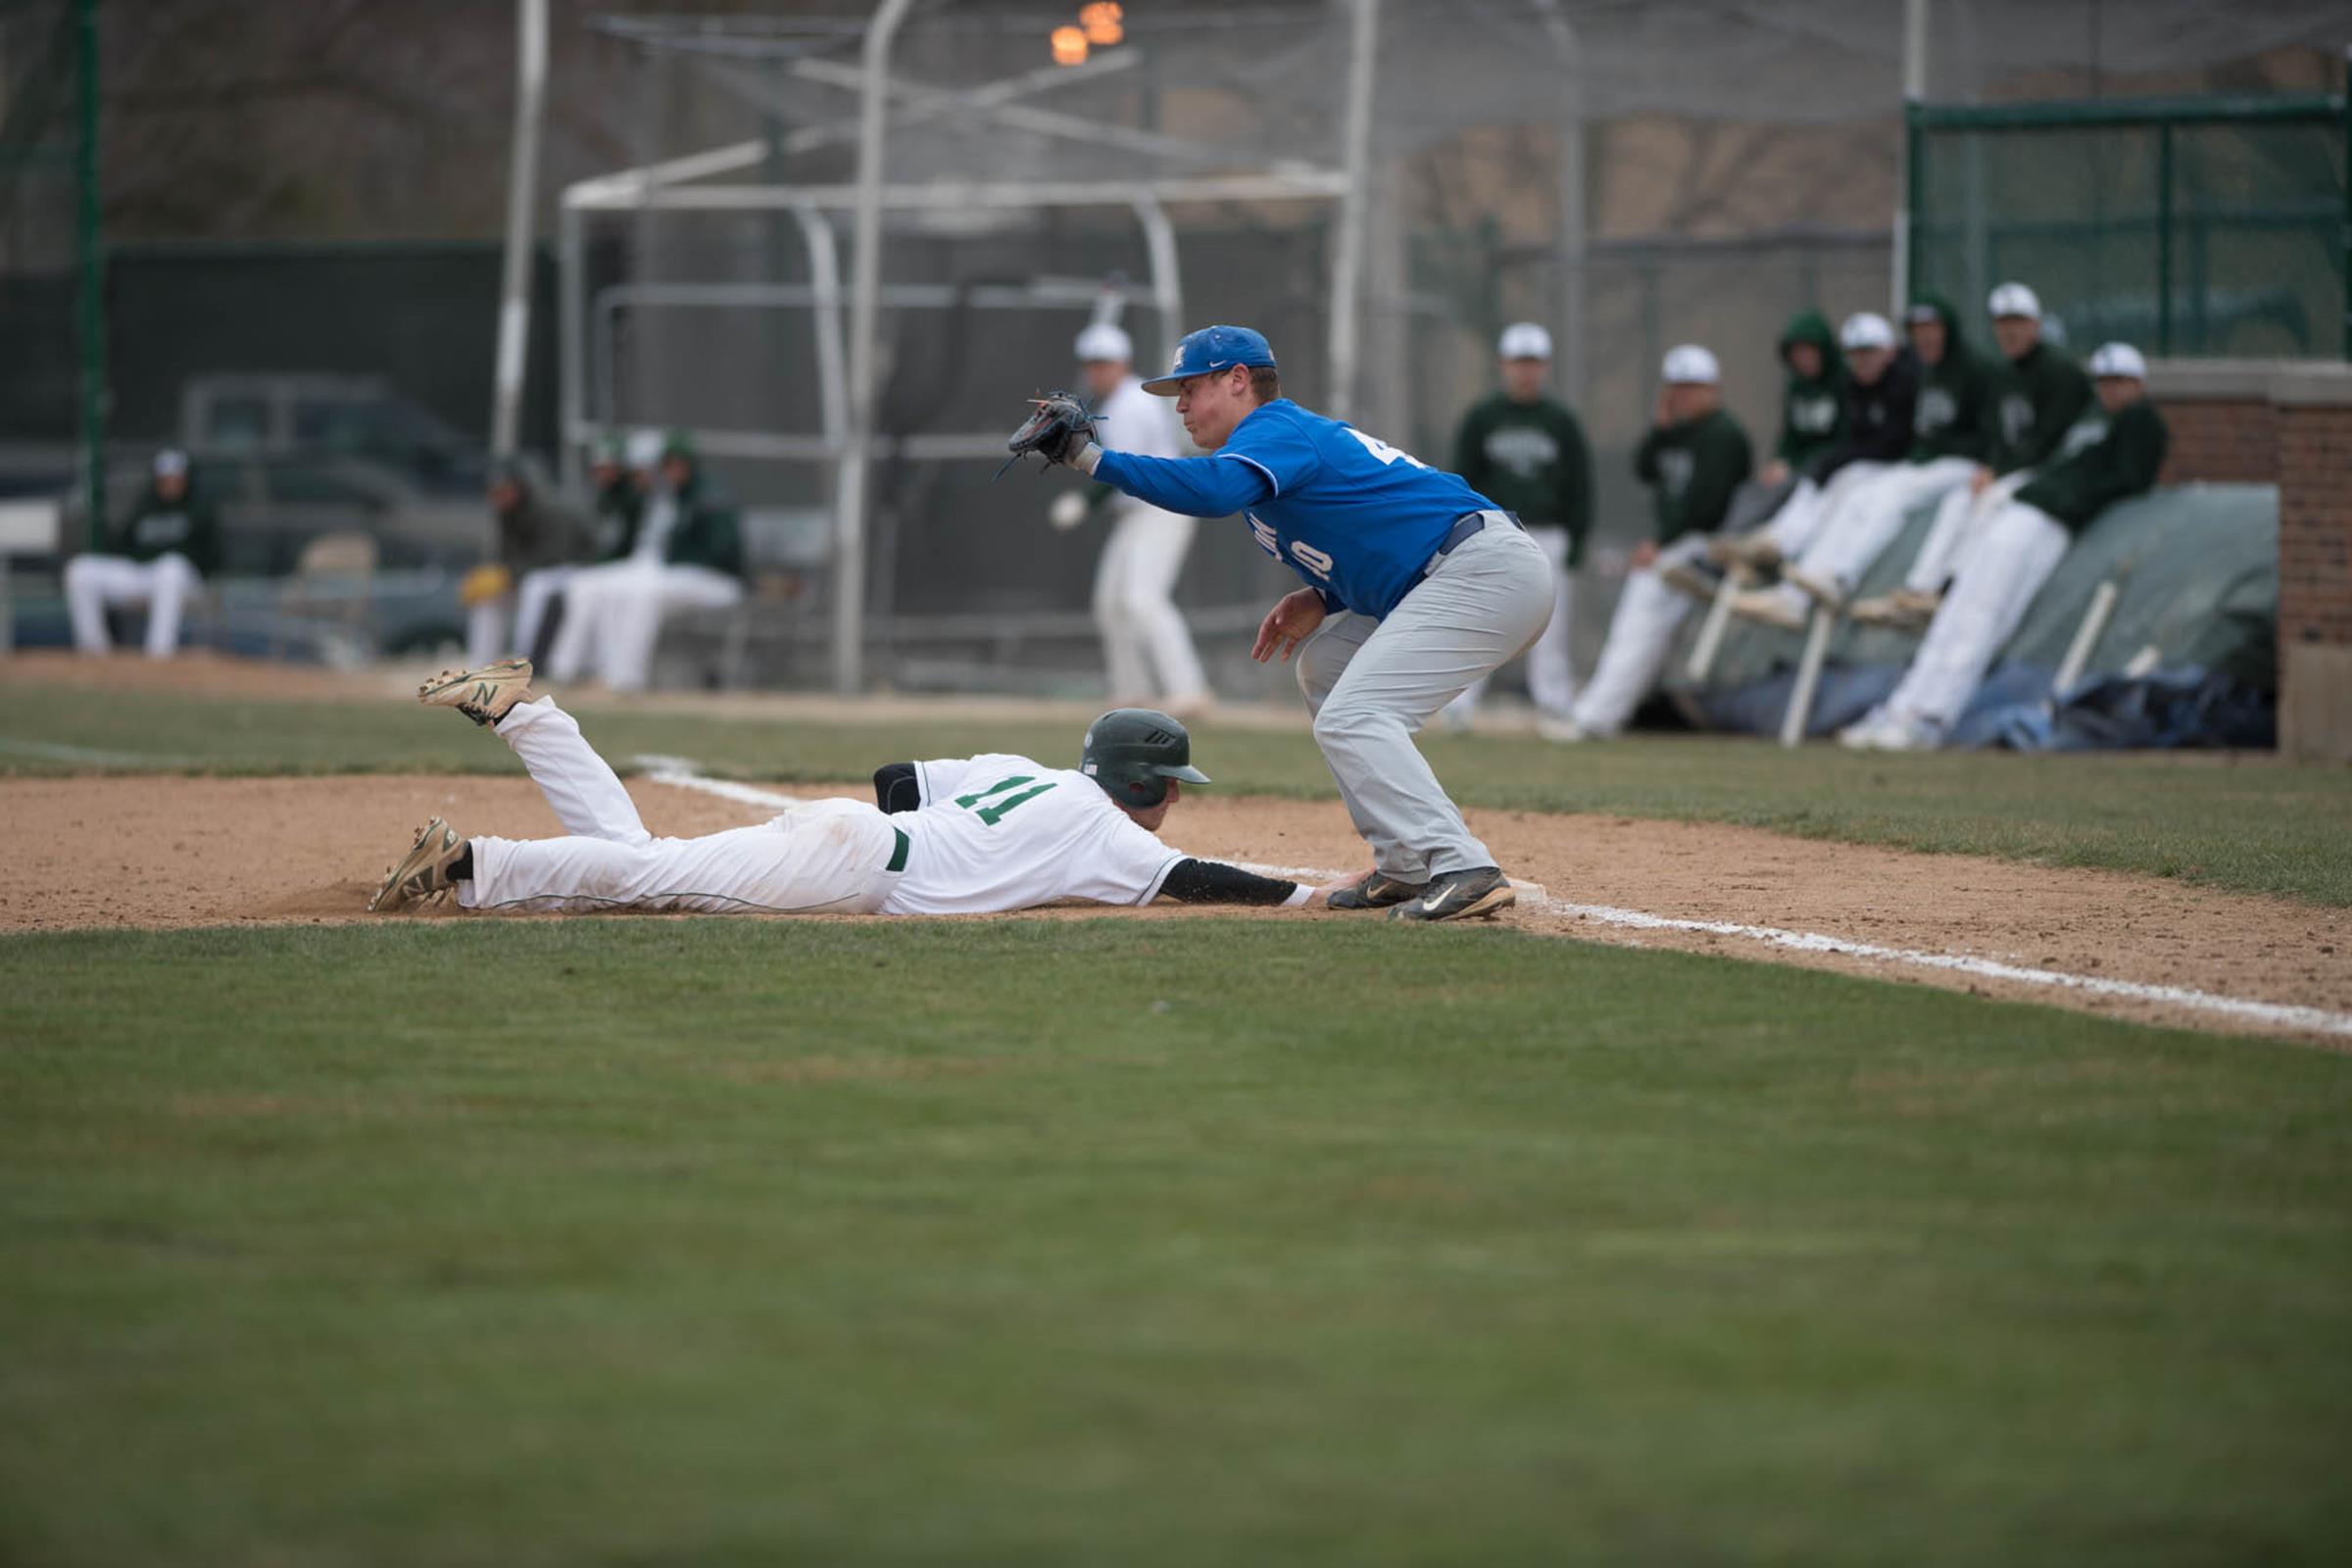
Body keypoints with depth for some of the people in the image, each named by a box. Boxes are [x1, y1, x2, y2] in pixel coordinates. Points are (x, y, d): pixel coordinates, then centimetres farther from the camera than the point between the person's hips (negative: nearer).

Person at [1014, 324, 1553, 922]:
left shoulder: (1276, 430, -6)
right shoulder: (1299, 436, 25)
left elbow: (1214, 489, -28)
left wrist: (1091, 458, -26)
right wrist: (1320, 601, 10)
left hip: (1487, 566, -11)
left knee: (1351, 719, -18)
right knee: (1323, 665, 24)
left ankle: (1466, 872, -29)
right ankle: (1407, 867, 17)